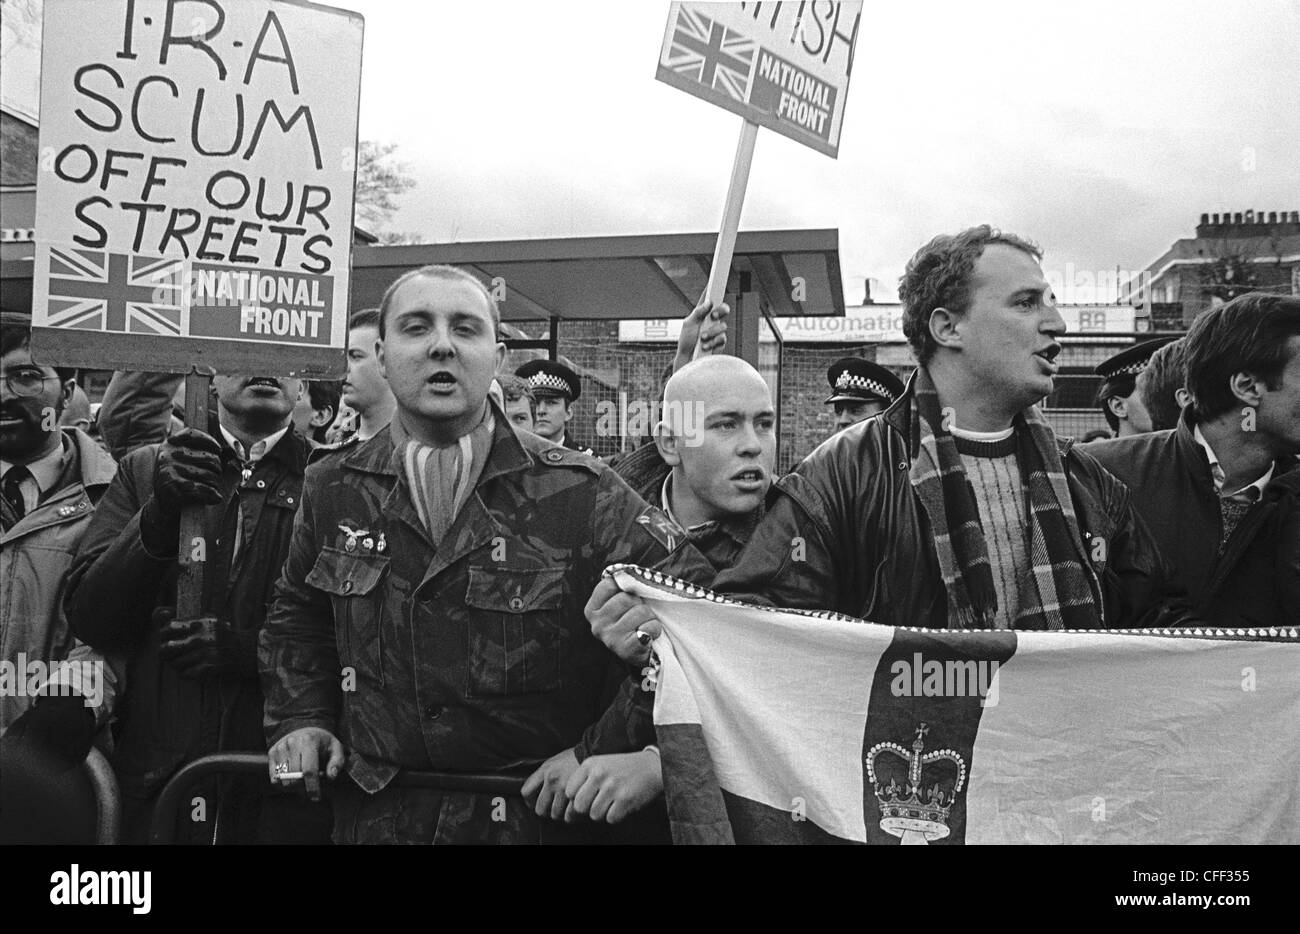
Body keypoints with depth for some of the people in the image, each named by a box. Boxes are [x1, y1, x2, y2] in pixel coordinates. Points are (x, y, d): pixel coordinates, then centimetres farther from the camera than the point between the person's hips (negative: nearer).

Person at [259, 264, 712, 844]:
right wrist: (300, 718, 2)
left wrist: (605, 751, -20)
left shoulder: (580, 493, -16)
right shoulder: (333, 488, -1)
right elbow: (296, 616, 16)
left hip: (539, 815, -3)